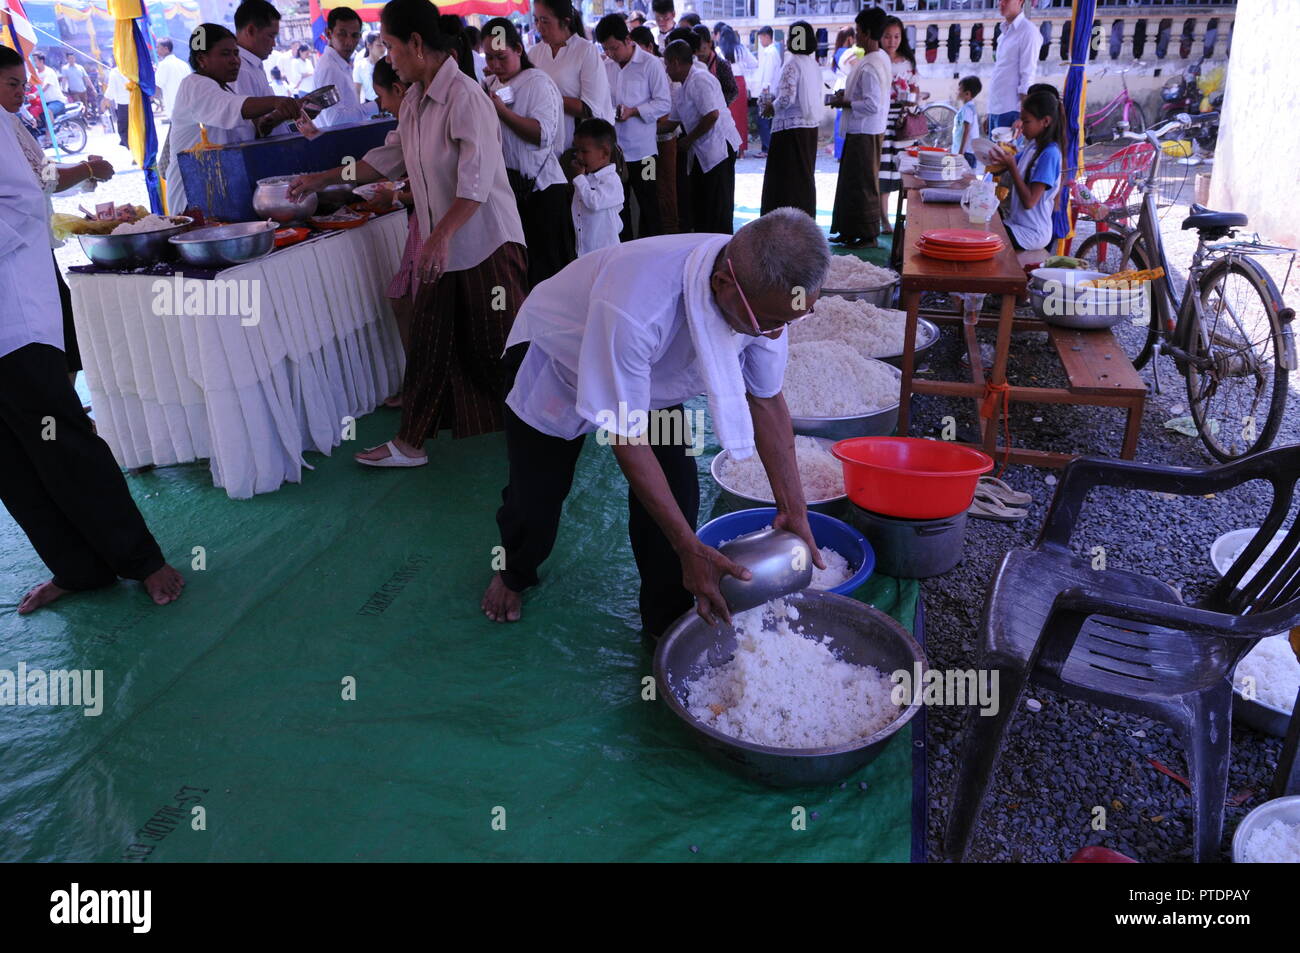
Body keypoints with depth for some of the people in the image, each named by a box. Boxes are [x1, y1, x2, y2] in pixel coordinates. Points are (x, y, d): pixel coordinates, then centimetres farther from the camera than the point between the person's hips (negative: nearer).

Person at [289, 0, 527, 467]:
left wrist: (441, 236, -29)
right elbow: (390, 158, 23)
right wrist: (324, 179, 25)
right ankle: (411, 443, 21)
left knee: (498, 348, 0)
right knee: (429, 344, 11)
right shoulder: (414, 100, 11)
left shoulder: (464, 96, -16)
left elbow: (476, 181, -24)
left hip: (485, 242, -8)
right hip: (441, 246, 9)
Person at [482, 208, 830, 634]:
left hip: (656, 374, 5)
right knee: (537, 497, 10)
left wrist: (793, 510, -16)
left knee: (676, 497, -8)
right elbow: (627, 437, -36)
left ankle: (667, 624, 15)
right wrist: (691, 549, -33)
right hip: (559, 365, -4)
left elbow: (767, 400, -13)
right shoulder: (635, 309, -48)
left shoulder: (764, 289, -28)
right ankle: (514, 574, 45)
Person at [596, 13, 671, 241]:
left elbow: (664, 103, -8)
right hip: (613, 148, 5)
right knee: (618, 205, 11)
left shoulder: (650, 64, -6)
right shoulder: (606, 67, 7)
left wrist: (632, 111, -18)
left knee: (648, 206, 5)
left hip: (642, 148, -4)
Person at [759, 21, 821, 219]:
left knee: (786, 178, -3)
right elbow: (820, 99, 12)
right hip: (811, 127, 8)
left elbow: (786, 98, -21)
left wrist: (772, 106, -2)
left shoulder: (792, 64, -13)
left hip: (791, 128, -8)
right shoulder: (813, 64, 9)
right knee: (805, 177, 14)